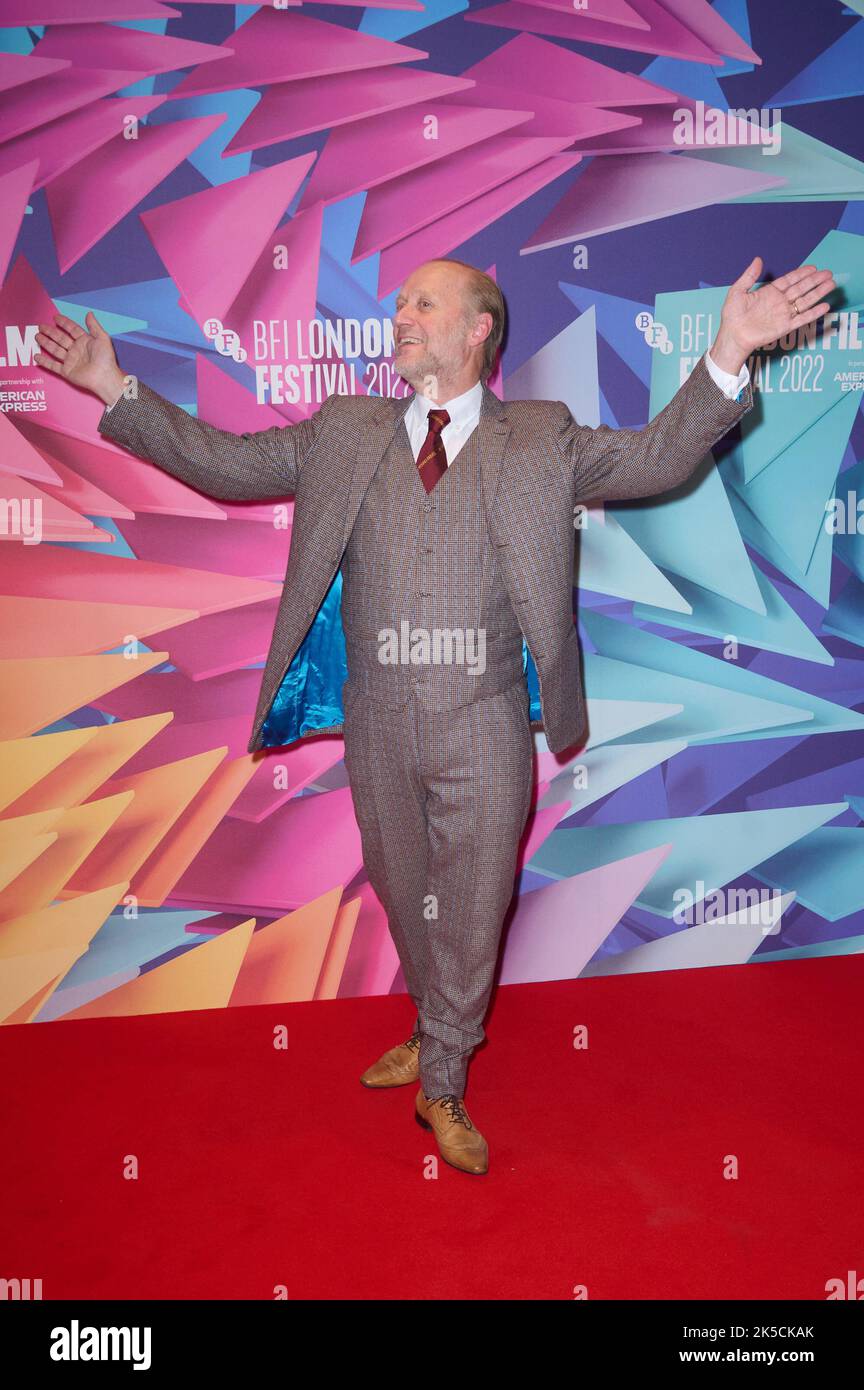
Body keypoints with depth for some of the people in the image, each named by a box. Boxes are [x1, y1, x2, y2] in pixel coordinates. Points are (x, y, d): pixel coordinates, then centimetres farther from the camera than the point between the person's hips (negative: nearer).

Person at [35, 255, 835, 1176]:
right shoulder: (344, 431, 9)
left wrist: (727, 355, -17)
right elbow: (226, 463, 10)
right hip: (378, 721, 3)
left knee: (471, 904, 7)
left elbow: (658, 457, -2)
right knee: (403, 891, 18)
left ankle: (442, 1084, 28)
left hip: (484, 727, -2)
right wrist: (116, 390, 5)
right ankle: (436, 1032, 45)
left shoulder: (541, 440, 4)